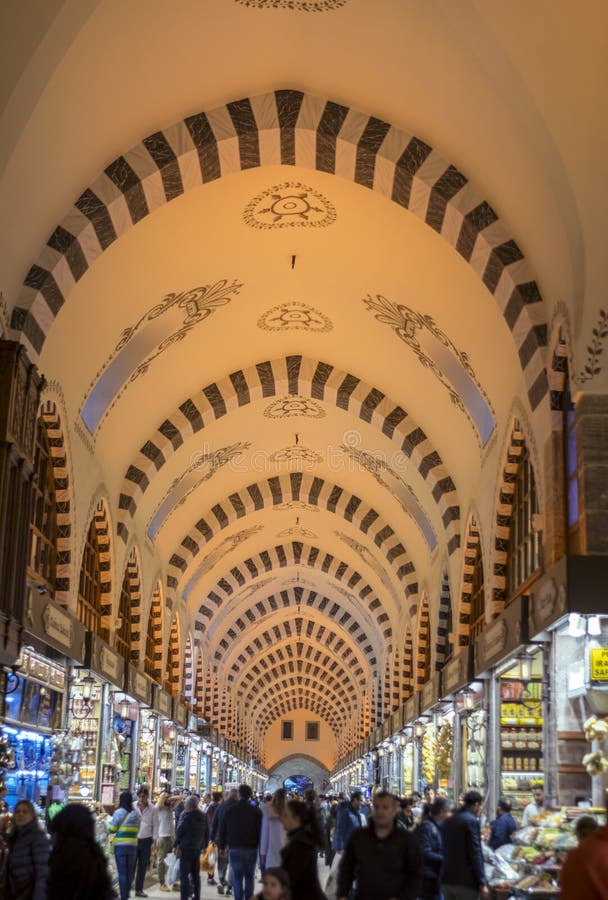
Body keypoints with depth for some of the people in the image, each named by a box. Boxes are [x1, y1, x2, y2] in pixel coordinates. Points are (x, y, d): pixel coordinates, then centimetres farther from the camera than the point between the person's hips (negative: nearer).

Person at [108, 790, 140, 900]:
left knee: (122, 873, 0)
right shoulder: (135, 814, 3)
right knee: (129, 872, 13)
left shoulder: (119, 812, -9)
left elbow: (111, 830, -7)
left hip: (120, 845, -4)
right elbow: (137, 829, 7)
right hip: (133, 845, 4)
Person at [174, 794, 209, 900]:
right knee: (195, 874, 17)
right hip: (198, 848, 7)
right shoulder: (203, 816, 8)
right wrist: (204, 845, 18)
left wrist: (177, 845, -1)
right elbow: (207, 833, 13)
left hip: (186, 848, -7)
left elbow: (179, 831, -11)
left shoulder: (186, 815, -14)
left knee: (184, 875, -6)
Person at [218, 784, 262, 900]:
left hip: (234, 848, 0)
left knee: (237, 878, 4)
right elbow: (261, 830, -2)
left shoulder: (230, 810, 0)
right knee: (249, 877, 11)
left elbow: (222, 829, 4)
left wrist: (222, 846, 11)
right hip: (251, 848, 0)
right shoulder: (256, 811, -3)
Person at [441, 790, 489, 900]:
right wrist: (482, 883, -13)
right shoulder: (472, 821, -12)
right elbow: (475, 854, -15)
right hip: (465, 880, -7)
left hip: (447, 879, 7)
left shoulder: (448, 821, 12)